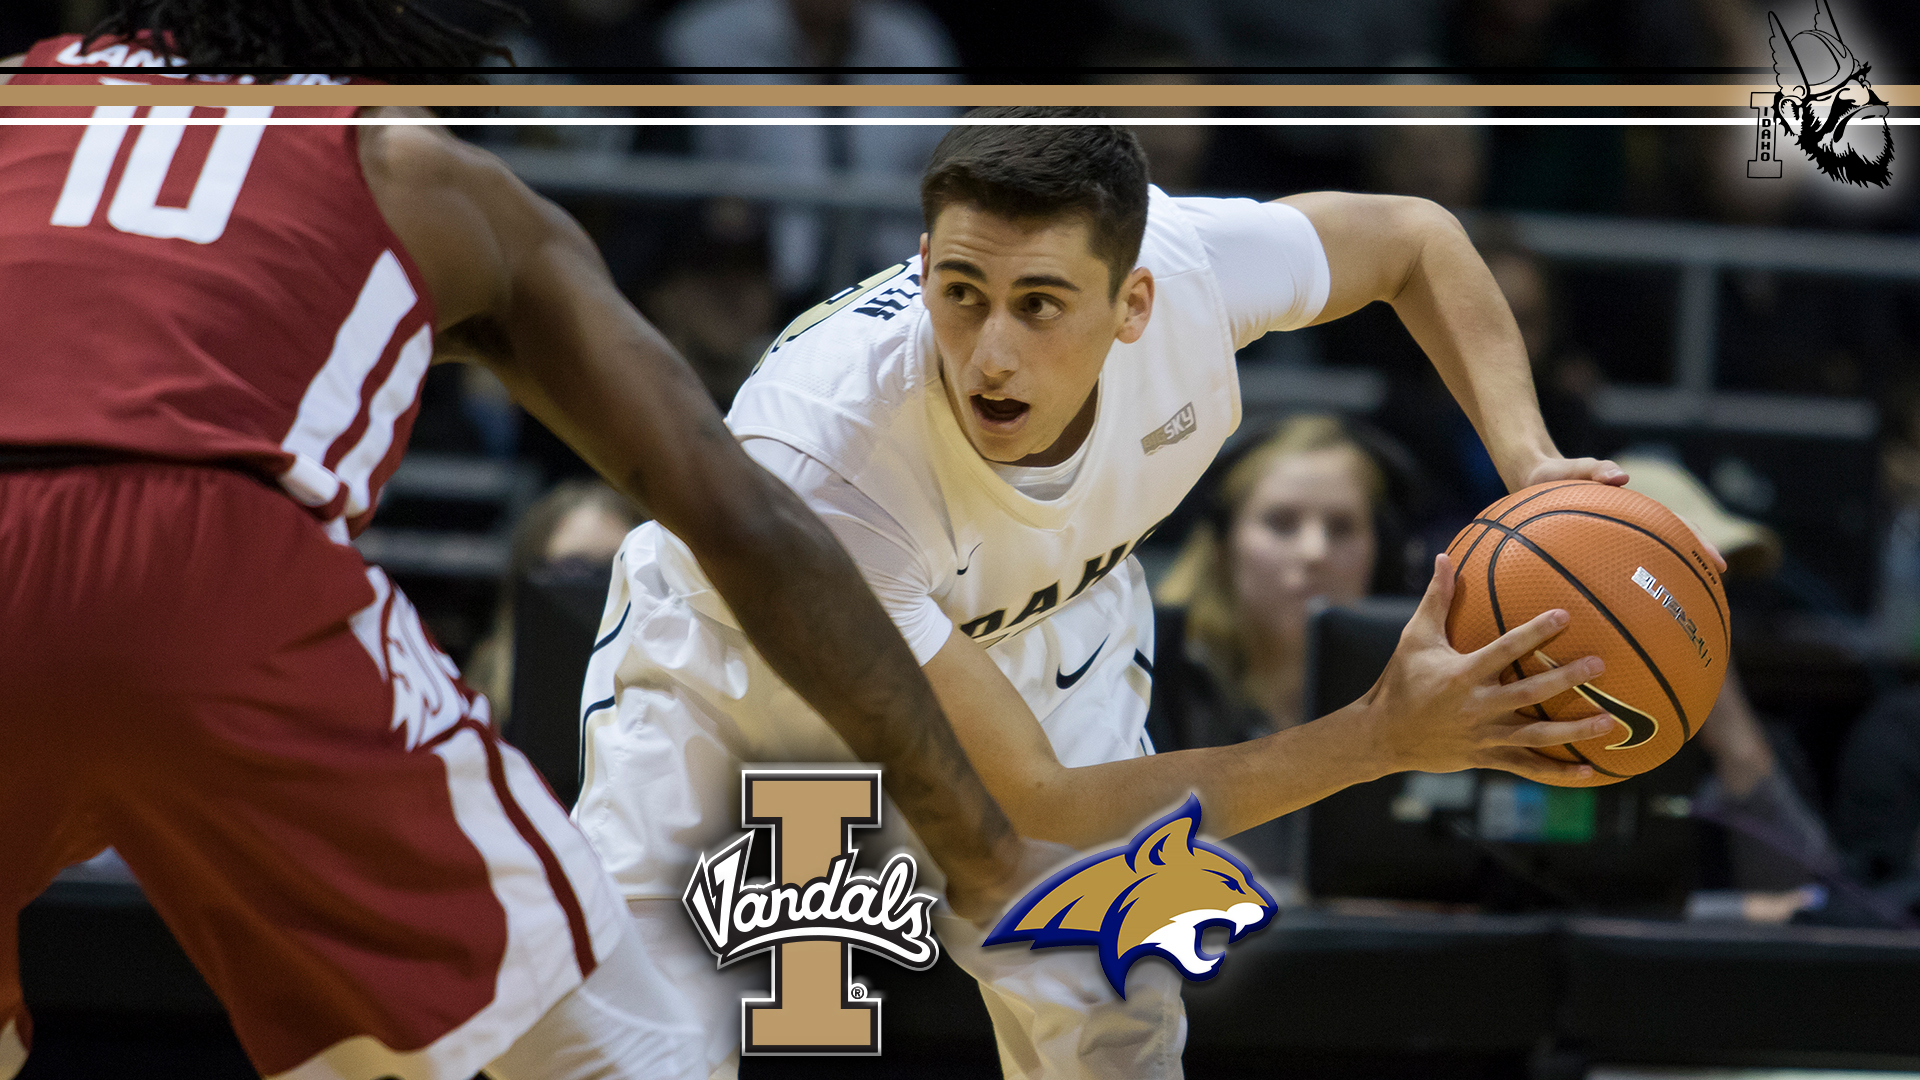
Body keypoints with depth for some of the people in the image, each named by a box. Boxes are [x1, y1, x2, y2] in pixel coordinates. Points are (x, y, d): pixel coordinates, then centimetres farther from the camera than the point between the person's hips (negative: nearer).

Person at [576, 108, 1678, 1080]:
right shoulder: (816, 464, -45)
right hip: (736, 687, -4)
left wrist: (1531, 460, -24)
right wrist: (1381, 737, -42)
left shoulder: (1186, 267, -33)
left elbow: (1412, 237, -8)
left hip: (1027, 640, 4)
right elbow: (1034, 808, -39)